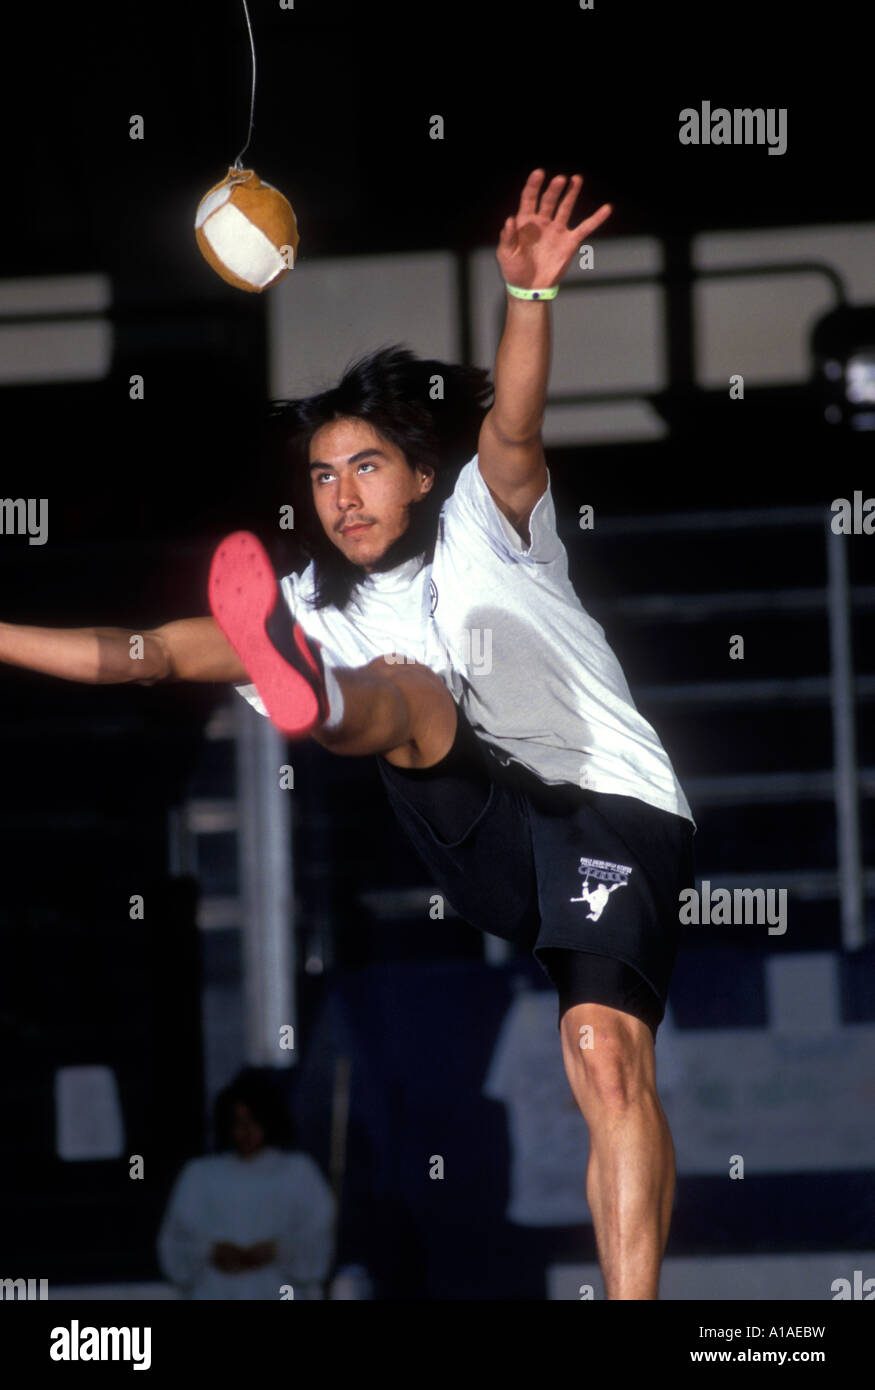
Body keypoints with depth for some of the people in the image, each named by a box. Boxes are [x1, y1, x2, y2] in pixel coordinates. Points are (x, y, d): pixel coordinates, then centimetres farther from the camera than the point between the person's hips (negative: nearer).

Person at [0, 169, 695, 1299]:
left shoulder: (481, 529, 9)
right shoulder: (318, 614, 20)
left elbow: (510, 430, -11)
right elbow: (149, 655, 19)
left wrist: (529, 294, -29)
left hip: (611, 812, -3)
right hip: (490, 850, 3)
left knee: (608, 1058, -24)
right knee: (404, 688, -25)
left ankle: (632, 1304, -35)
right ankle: (314, 696, -62)